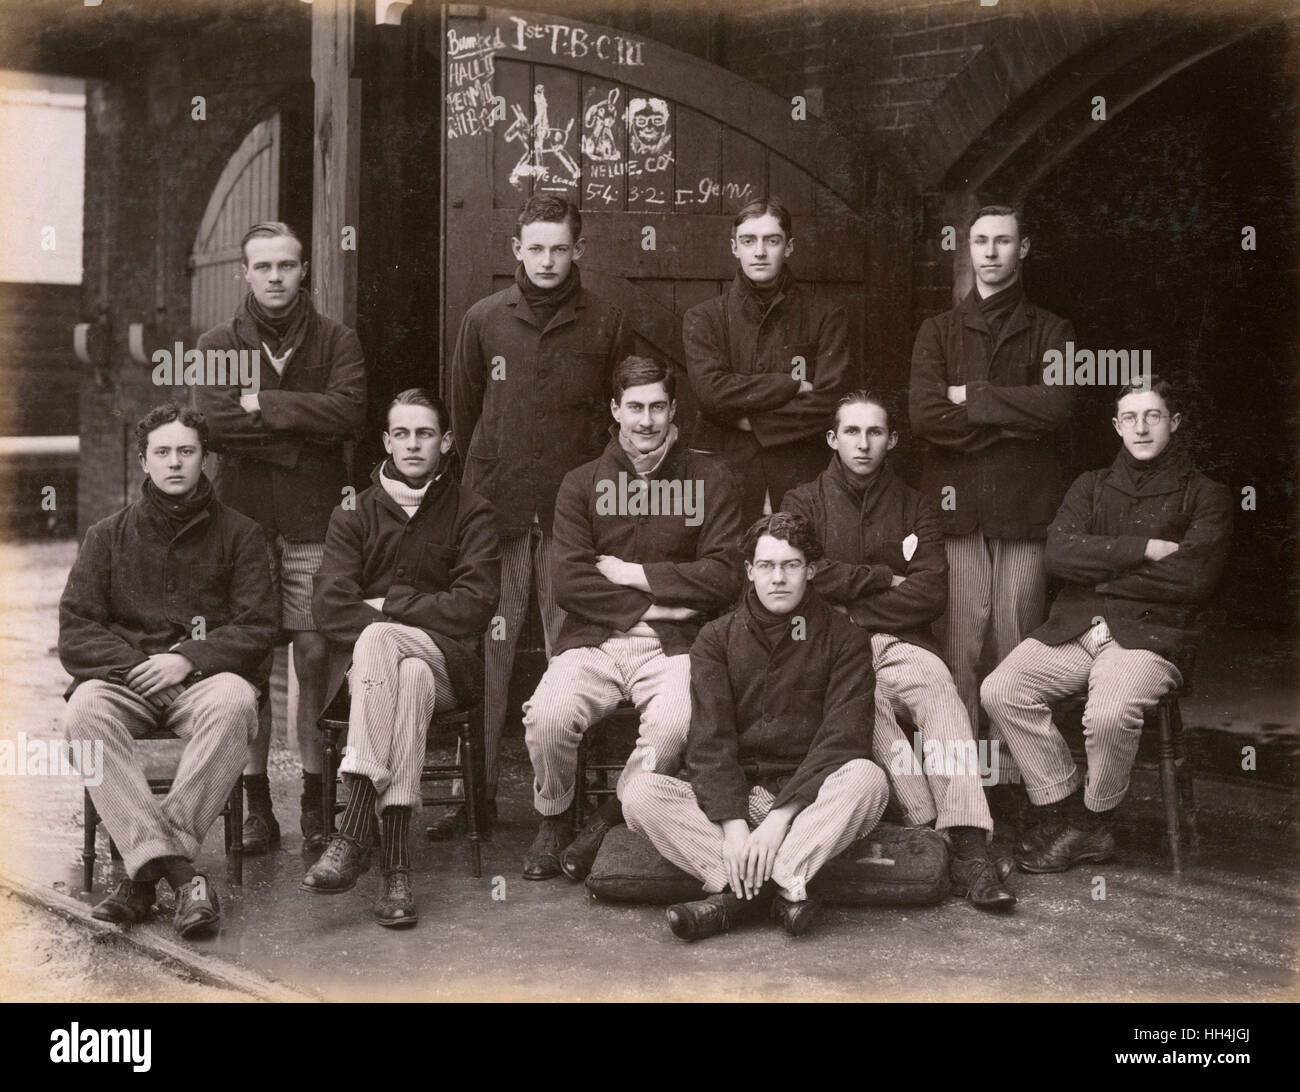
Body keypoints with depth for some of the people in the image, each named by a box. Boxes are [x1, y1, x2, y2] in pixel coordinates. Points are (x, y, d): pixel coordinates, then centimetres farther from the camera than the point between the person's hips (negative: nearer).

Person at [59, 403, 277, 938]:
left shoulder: (238, 533, 11)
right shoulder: (108, 536, 15)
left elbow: (256, 629, 2)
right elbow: (75, 635, 7)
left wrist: (187, 660, -13)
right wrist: (139, 665, -10)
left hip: (206, 674, -1)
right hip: (123, 677, 2)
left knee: (233, 702, -37)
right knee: (84, 709, -33)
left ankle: (146, 867, -36)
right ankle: (180, 872, -41)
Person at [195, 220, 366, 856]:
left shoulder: (336, 342, 10)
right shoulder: (217, 345, 10)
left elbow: (348, 410, -8)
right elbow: (216, 423, -7)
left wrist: (263, 405, -8)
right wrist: (304, 430, -9)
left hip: (314, 522, 0)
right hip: (242, 517, 0)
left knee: (315, 655, -3)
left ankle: (314, 799, 8)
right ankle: (257, 806, 8)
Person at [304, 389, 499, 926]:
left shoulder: (470, 512, 9)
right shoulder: (353, 514, 15)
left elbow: (474, 605, -6)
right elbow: (330, 605, 1)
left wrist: (385, 610, -7)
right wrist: (387, 625, -16)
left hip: (450, 665, -1)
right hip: (373, 664, 1)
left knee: (376, 642, -34)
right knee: (411, 679, -36)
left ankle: (354, 833, -42)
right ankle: (395, 866, -47)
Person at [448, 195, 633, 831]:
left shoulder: (605, 324, 6)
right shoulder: (484, 320, 9)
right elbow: (462, 411, 16)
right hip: (496, 514, 1)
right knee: (487, 655, 0)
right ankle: (477, 791, 7)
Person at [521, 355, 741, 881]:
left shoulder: (708, 479, 8)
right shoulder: (582, 483, 10)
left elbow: (723, 577, -2)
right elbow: (569, 582, -1)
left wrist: (632, 573, -3)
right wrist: (651, 605, -8)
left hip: (672, 642, -1)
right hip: (593, 638, 1)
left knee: (673, 724, -32)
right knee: (546, 717, -28)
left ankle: (608, 821, -4)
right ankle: (552, 820, 4)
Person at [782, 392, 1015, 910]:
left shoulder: (915, 508, 18)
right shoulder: (803, 503, 14)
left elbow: (931, 592, 3)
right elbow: (812, 575, -4)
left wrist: (851, 608, -4)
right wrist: (886, 580, 0)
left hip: (899, 642, 1)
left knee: (941, 694, -32)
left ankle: (969, 846, -42)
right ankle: (929, 825, -37)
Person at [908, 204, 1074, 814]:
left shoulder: (1050, 333, 14)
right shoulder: (938, 332, 15)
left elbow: (1058, 405, -6)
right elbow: (925, 415, -2)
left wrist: (972, 398, -4)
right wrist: (1014, 418, -5)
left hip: (1025, 510, 0)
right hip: (955, 507, 0)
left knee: (1017, 648, -1)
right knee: (958, 647, -4)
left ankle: (1009, 775, 5)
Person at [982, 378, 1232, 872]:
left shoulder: (1205, 496, 9)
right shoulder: (1091, 485, 20)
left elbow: (1193, 579, -7)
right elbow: (1059, 553, 2)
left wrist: (1096, 571, -2)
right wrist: (1146, 549, -7)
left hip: (1151, 633, -4)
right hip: (1073, 628, 4)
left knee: (1109, 714, -33)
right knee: (999, 691, -20)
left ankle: (1093, 822, -6)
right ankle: (1062, 810, -5)